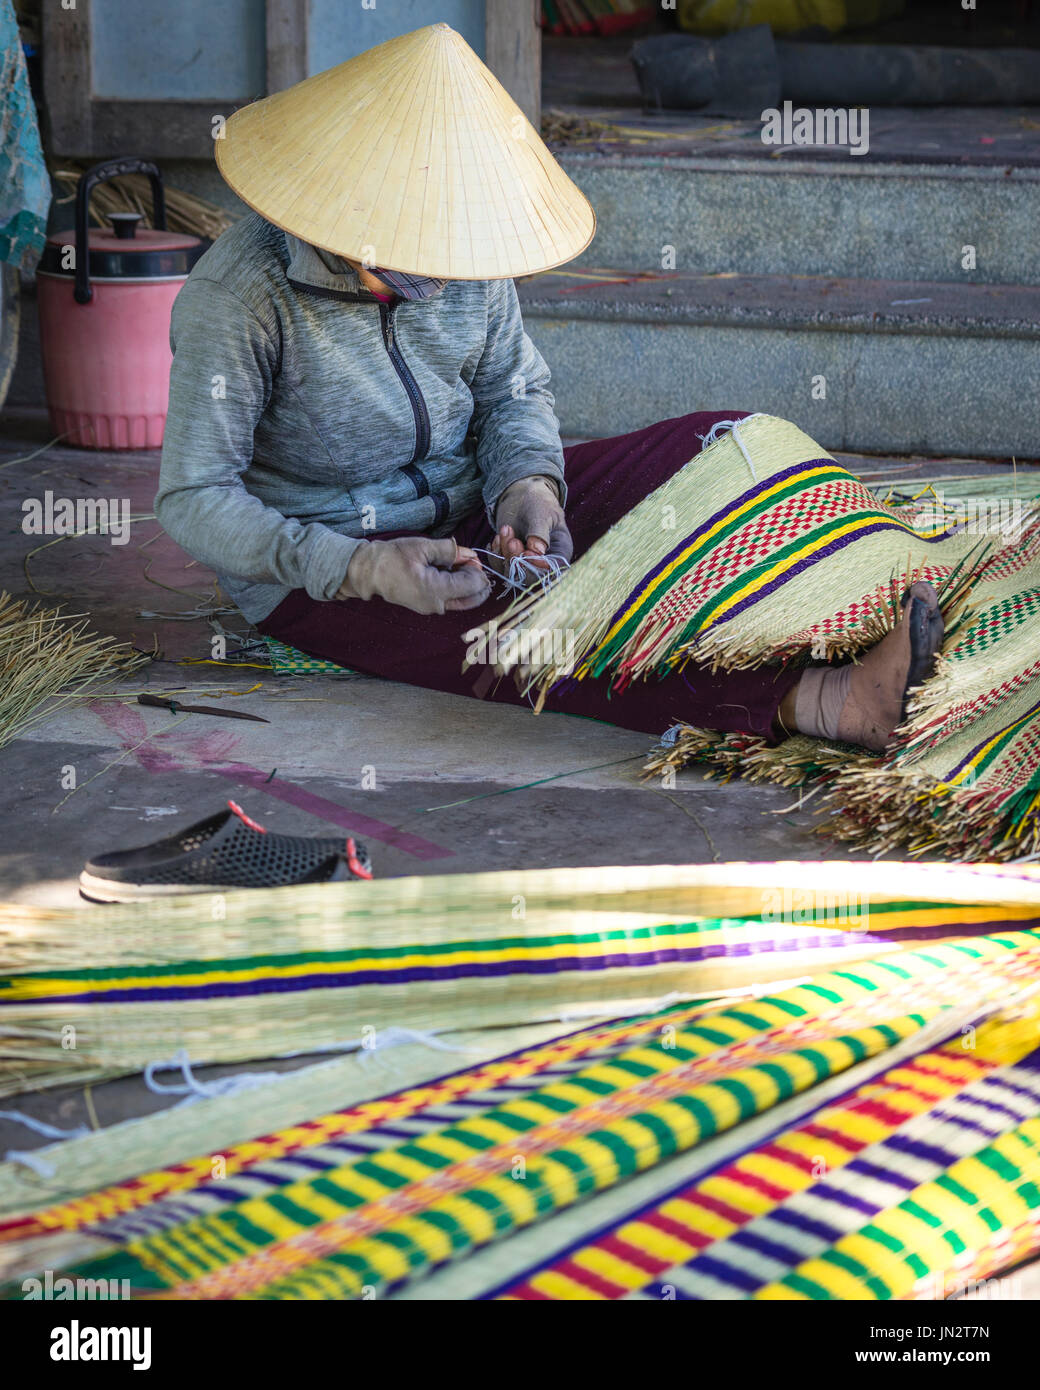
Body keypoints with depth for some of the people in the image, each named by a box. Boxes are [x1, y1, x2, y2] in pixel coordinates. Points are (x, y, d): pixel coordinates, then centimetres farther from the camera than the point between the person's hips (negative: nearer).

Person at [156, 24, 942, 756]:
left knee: (725, 445, -12)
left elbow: (515, 392, 6)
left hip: (466, 512, 6)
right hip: (321, 573, -6)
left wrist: (528, 487, -17)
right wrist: (363, 567, -34)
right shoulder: (238, 297, -23)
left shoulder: (463, 249, -6)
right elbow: (194, 501, -22)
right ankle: (828, 703, -53)